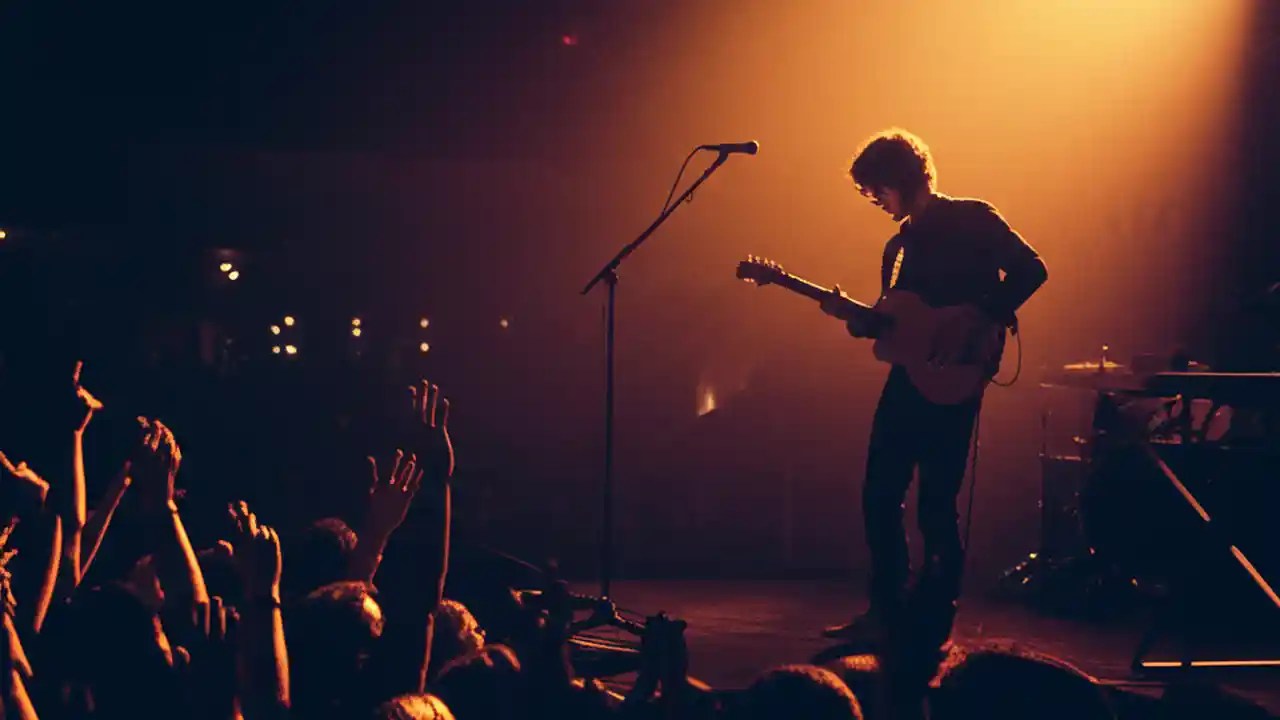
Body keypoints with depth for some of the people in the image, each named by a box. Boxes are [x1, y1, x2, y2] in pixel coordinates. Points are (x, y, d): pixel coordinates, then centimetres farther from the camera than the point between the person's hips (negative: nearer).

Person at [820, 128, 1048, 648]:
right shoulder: (898, 245, 18)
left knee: (936, 506, -6)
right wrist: (855, 317, -1)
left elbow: (1030, 269, -12)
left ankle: (932, 622, 4)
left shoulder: (971, 220, -3)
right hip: (907, 378, 8)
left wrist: (978, 321, -20)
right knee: (880, 497, 6)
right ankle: (888, 613, 16)